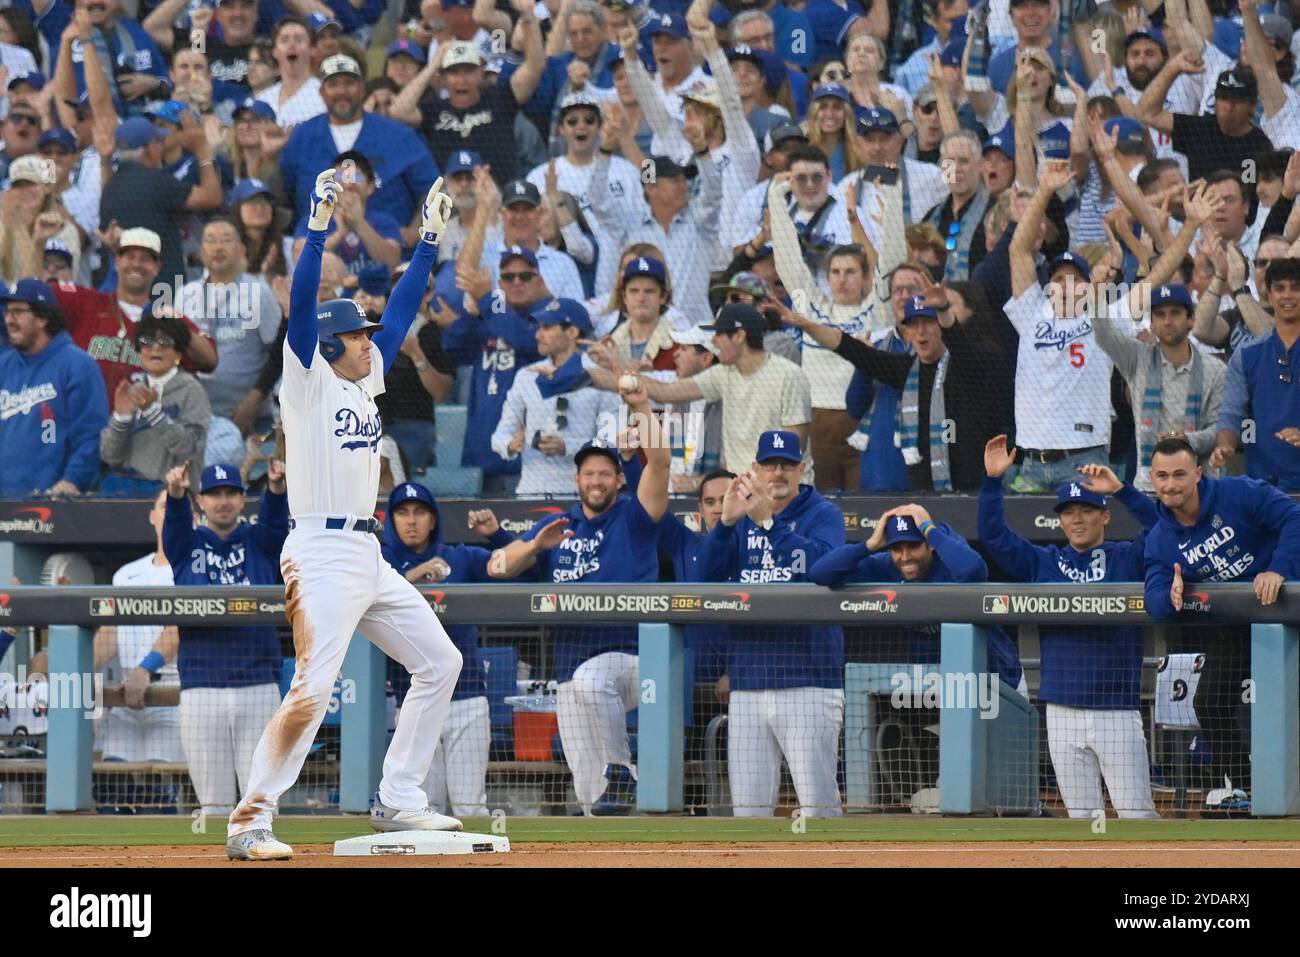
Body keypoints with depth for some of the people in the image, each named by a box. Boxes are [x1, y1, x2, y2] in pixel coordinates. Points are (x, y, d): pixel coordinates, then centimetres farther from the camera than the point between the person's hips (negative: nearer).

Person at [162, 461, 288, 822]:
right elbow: (176, 522, -10)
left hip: (259, 687, 0)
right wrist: (175, 493, -34)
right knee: (213, 801, 2)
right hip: (201, 691, 0)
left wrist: (277, 487, -32)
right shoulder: (187, 545, 11)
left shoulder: (260, 543, 11)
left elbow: (274, 519, -9)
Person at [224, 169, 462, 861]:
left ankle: (396, 800, 13)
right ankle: (249, 823, -18)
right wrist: (318, 226, -22)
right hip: (323, 555, -9)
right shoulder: (308, 381, -3)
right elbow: (302, 303, -15)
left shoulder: (365, 380, 17)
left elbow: (402, 309, 21)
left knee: (439, 661, 10)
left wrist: (430, 238, 18)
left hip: (368, 558, 9)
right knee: (312, 688, -18)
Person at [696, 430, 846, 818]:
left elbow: (825, 565, -17)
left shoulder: (823, 514, 2)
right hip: (748, 683, 5)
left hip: (808, 683, -5)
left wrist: (768, 521, -24)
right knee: (748, 806, 5)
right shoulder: (742, 519, 17)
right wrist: (727, 521, -11)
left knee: (817, 803, -10)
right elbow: (706, 574, 4)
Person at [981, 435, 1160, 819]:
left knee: (1137, 814, -8)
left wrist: (1120, 489, -19)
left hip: (1118, 713, -3)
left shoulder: (1128, 557, 5)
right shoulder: (1043, 563, 14)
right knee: (1083, 817, 5)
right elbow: (993, 536, 9)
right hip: (1063, 713, 3)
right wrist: (993, 480, -3)